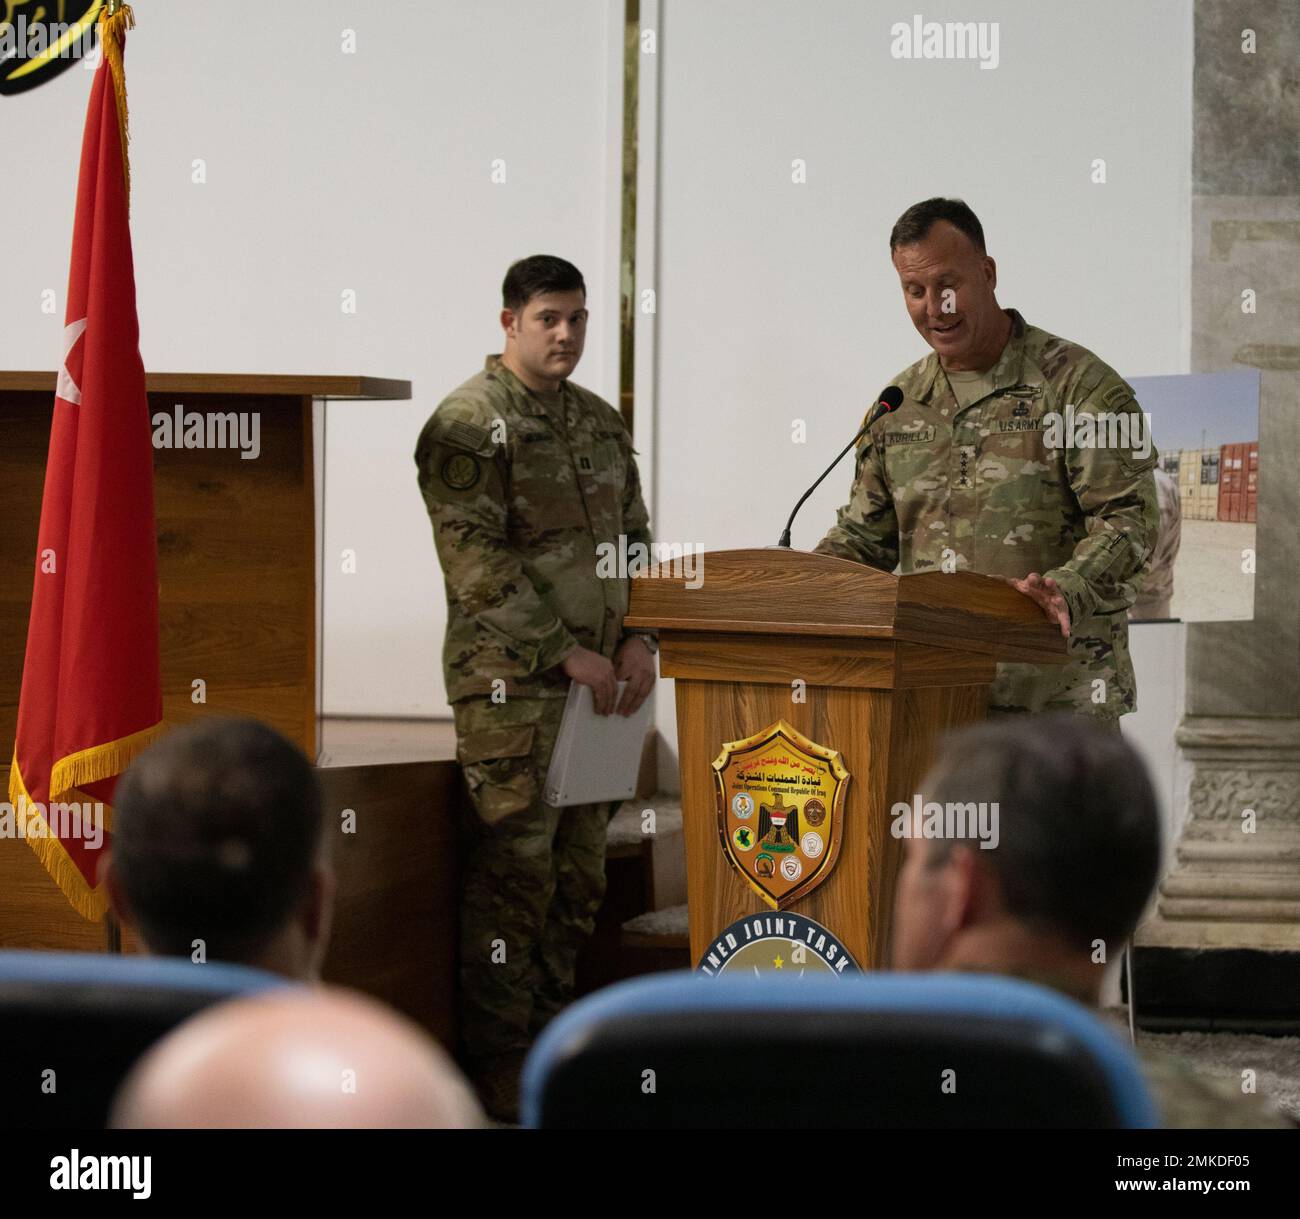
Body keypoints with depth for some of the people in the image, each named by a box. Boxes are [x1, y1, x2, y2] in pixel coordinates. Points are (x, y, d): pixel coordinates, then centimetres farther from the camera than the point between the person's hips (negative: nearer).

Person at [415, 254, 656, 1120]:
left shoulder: (603, 423, 16)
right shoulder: (468, 423, -7)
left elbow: (636, 543, 19)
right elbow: (480, 564, -15)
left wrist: (640, 639, 3)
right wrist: (564, 654, -17)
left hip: (597, 684, 7)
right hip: (512, 684, -7)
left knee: (580, 874, 9)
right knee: (513, 874, -7)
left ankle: (551, 1037, 19)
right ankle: (497, 1066, -1)